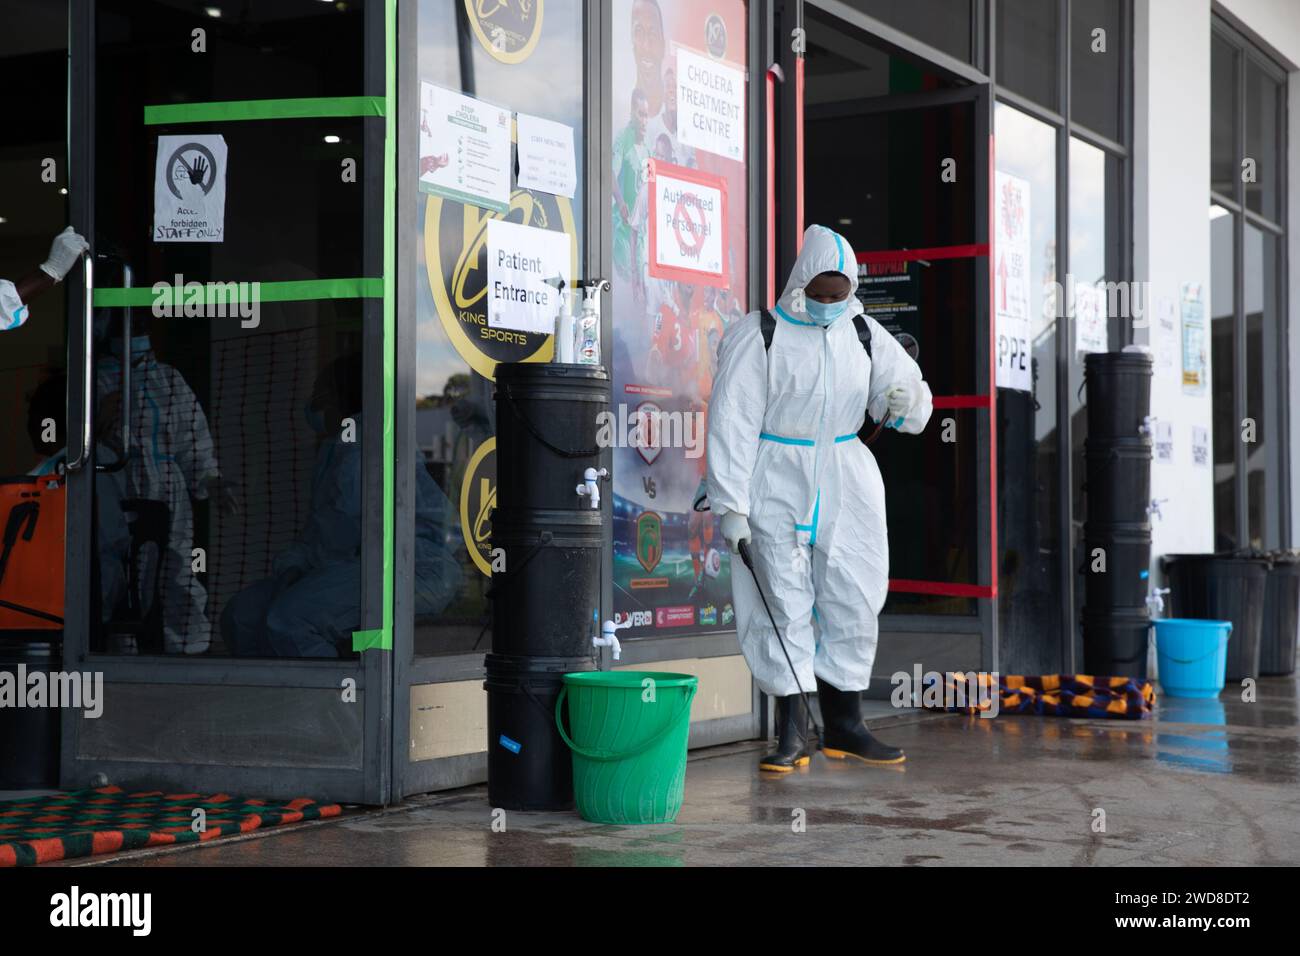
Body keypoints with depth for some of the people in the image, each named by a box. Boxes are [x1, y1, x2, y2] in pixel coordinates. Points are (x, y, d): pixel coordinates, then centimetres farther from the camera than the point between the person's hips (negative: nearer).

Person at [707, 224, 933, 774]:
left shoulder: (865, 336, 7)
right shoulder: (758, 336, -7)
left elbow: (912, 412, 10)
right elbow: (733, 423, -10)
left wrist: (905, 404, -16)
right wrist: (730, 506, -15)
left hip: (845, 485, 5)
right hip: (777, 486, -4)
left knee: (853, 603, 6)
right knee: (783, 604, -4)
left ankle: (843, 727, 18)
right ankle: (792, 733, 4)